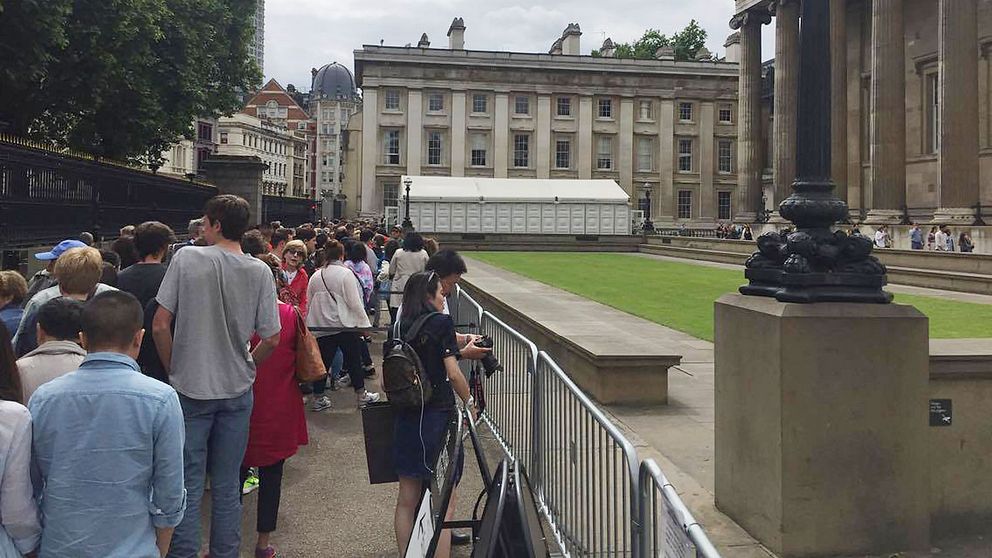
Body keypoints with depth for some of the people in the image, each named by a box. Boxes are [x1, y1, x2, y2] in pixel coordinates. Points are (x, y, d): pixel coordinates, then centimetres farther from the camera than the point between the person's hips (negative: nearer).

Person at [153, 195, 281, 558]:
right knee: (227, 485, 14)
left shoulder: (186, 258, -10)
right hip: (237, 391, 2)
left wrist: (174, 369, 5)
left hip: (190, 389, -2)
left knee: (188, 484, 9)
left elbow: (160, 326, -9)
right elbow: (271, 339, -4)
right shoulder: (260, 272, -6)